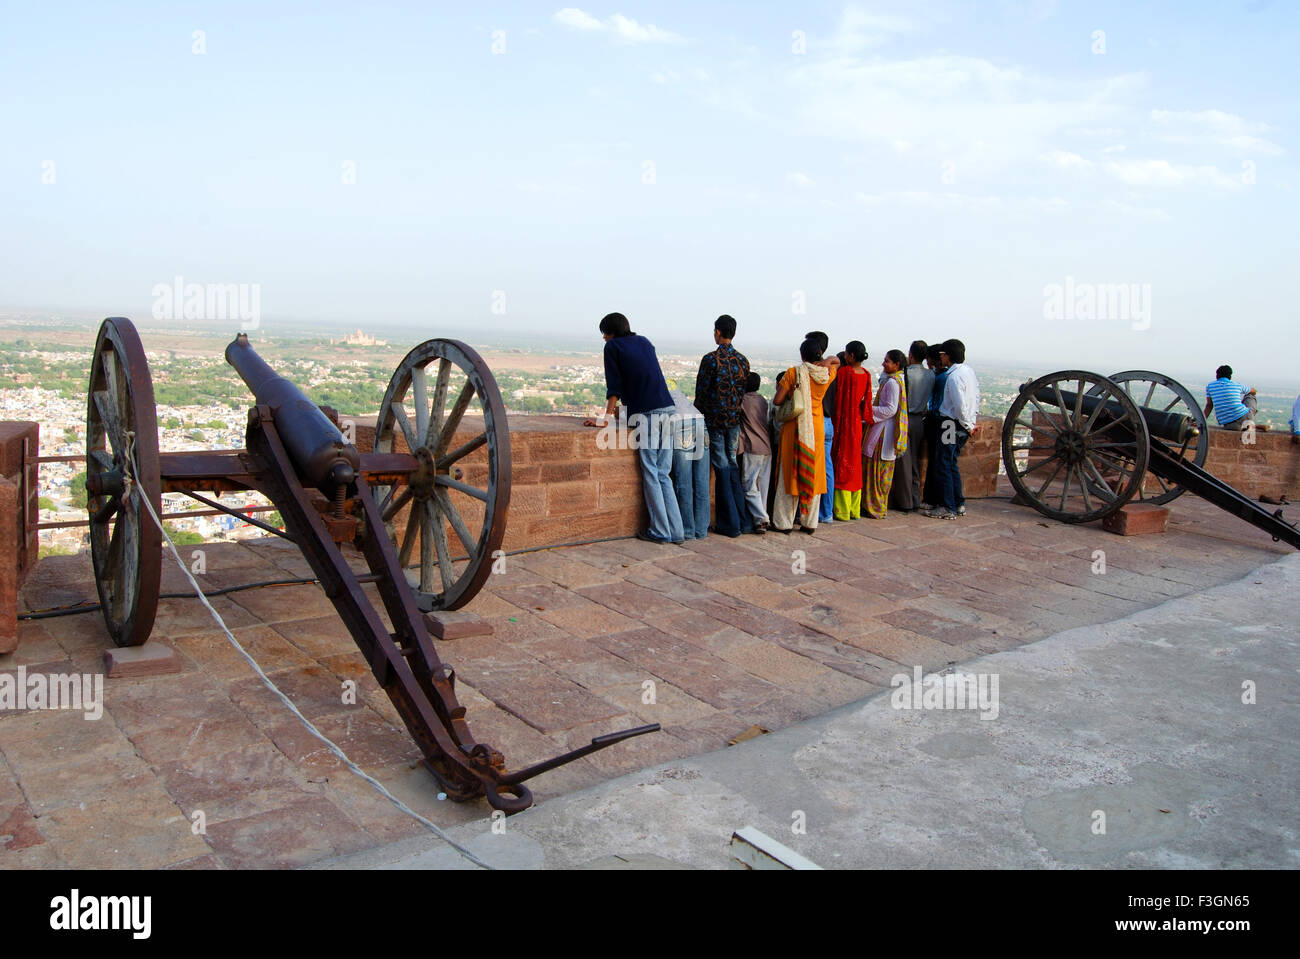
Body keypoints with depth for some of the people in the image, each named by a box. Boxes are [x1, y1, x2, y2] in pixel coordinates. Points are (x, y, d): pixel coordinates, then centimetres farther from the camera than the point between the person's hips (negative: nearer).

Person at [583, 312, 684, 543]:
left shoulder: (613, 346, 4)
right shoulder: (644, 342, 22)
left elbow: (615, 388, 0)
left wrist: (605, 418, 6)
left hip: (644, 415, -6)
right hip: (667, 411, 6)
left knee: (650, 475, 0)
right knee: (663, 475, 10)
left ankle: (660, 532, 1)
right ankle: (675, 531, 7)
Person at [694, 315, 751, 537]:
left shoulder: (711, 359, -12)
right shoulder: (743, 360, 5)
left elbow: (701, 392, -9)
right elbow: (745, 391, 10)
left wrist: (700, 414, 5)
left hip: (715, 420, -5)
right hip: (735, 419, 5)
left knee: (722, 469, 0)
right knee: (734, 466, 13)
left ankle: (730, 524, 3)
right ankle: (743, 521, 15)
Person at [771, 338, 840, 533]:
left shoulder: (794, 372, -11)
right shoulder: (827, 374, 0)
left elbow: (777, 400, -13)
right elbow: (836, 360, 23)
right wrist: (822, 362, 2)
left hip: (794, 427, -3)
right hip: (817, 427, 3)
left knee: (790, 473, 4)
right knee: (813, 474, 10)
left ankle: (784, 523, 7)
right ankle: (810, 522, 15)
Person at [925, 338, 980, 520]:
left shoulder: (954, 376, -19)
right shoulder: (969, 371, 10)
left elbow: (960, 405, -23)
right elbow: (976, 397, 16)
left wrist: (969, 426, -12)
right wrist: (973, 421, 18)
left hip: (951, 424, -9)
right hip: (962, 425, 9)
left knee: (945, 465, -2)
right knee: (952, 464, 18)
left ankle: (948, 508, 2)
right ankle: (959, 504, 23)